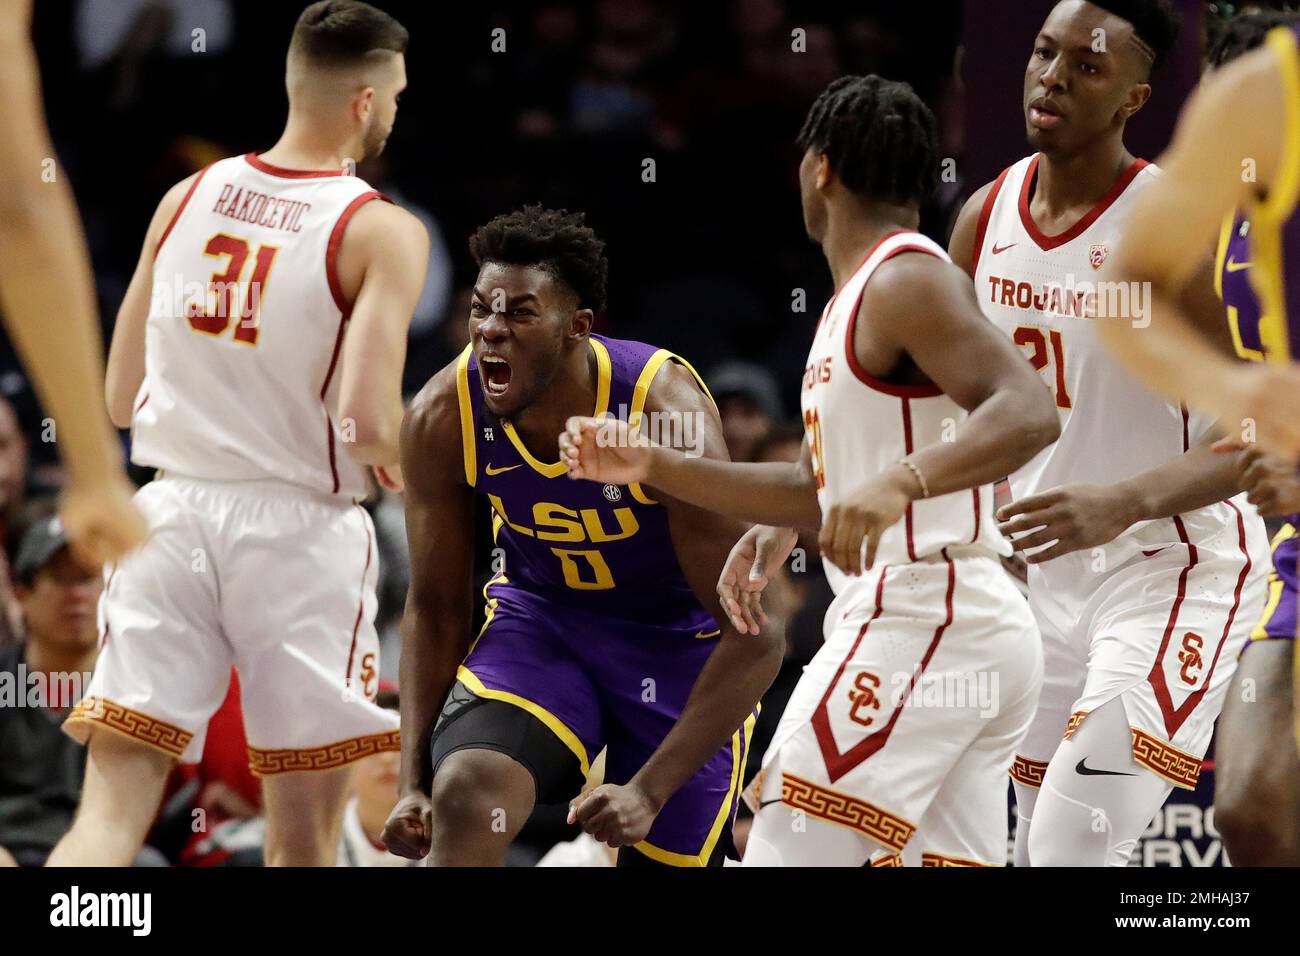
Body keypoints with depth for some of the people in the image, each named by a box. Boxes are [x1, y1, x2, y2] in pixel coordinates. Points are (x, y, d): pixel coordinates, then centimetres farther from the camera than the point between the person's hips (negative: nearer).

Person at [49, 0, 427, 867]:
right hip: (298, 533, -4)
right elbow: (369, 427, -17)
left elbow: (121, 398, 10)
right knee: (302, 842, 8)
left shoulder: (186, 199, 7)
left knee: (111, 811, 0)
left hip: (171, 512, 4)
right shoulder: (381, 233, -8)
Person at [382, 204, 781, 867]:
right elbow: (435, 607, -3)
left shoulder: (667, 415, -31)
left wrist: (650, 790, -33)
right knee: (465, 796, -26)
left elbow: (755, 637, -27)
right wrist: (414, 781, -13)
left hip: (681, 635, -2)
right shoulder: (441, 419, -20)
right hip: (536, 617, 2)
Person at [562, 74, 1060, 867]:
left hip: (920, 617, -10)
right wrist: (651, 466, 23)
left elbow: (1029, 413, -25)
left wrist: (900, 483, -38)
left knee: (787, 854, -12)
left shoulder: (907, 281, -9)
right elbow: (817, 490, 28)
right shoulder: (857, 298, 22)